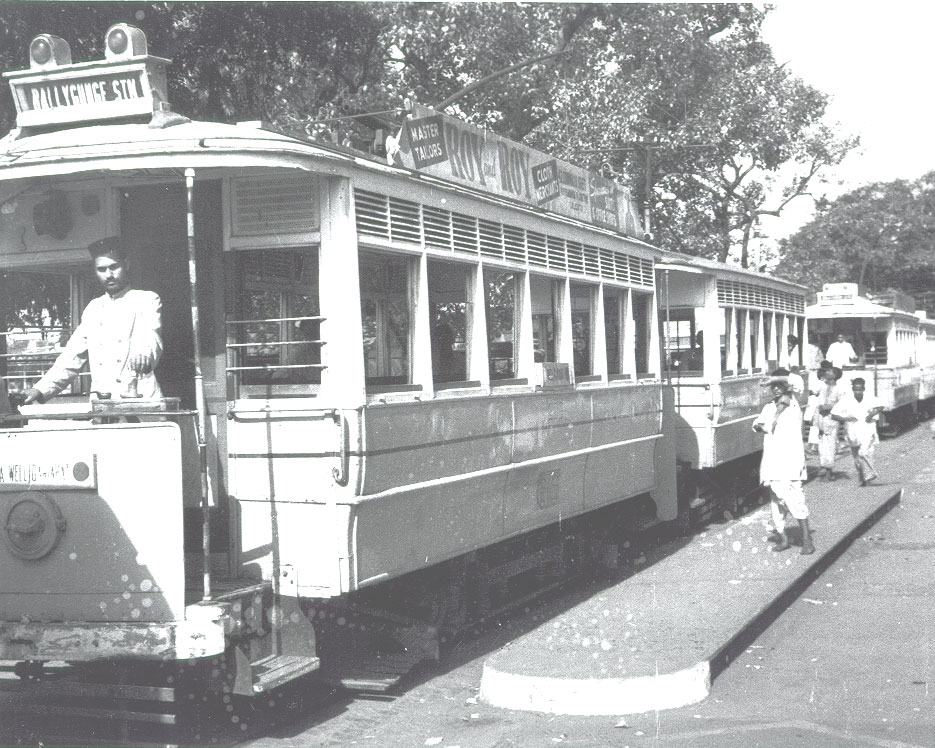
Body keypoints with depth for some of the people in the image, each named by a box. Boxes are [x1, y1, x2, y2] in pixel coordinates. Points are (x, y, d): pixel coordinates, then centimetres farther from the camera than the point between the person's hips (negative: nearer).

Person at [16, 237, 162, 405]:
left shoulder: (148, 300, 7)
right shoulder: (93, 308, 21)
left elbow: (150, 346, -10)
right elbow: (72, 357, 21)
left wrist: (142, 359, -34)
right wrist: (40, 390, 8)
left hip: (140, 400, -4)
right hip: (100, 404, 4)